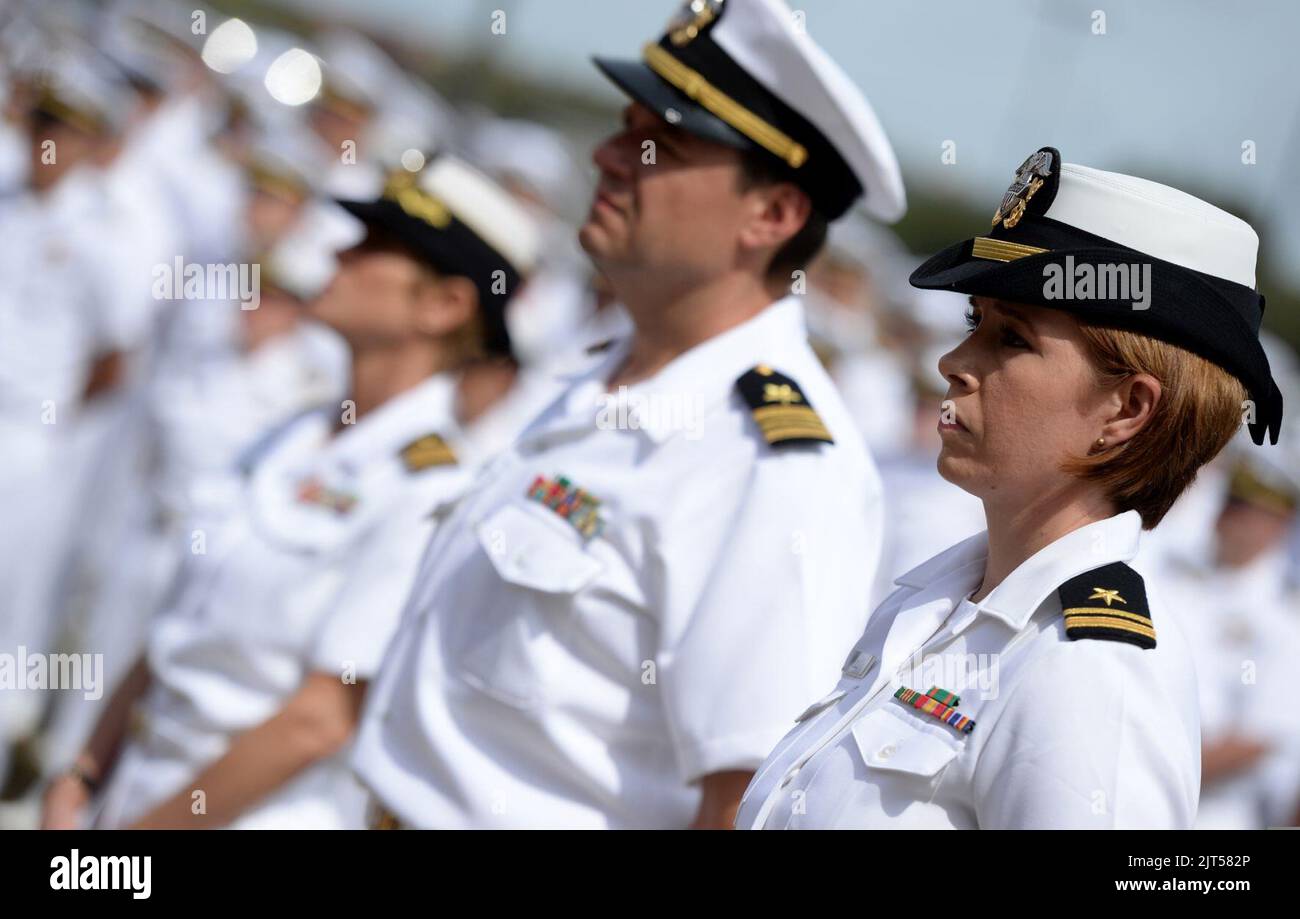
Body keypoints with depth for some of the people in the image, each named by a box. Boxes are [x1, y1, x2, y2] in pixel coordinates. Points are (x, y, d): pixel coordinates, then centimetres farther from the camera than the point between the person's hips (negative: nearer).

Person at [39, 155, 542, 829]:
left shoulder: (429, 496, -17)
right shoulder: (297, 442, 8)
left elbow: (319, 721, -19)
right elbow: (180, 634, 12)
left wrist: (145, 826, -15)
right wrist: (84, 778, 2)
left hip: (259, 813, -6)